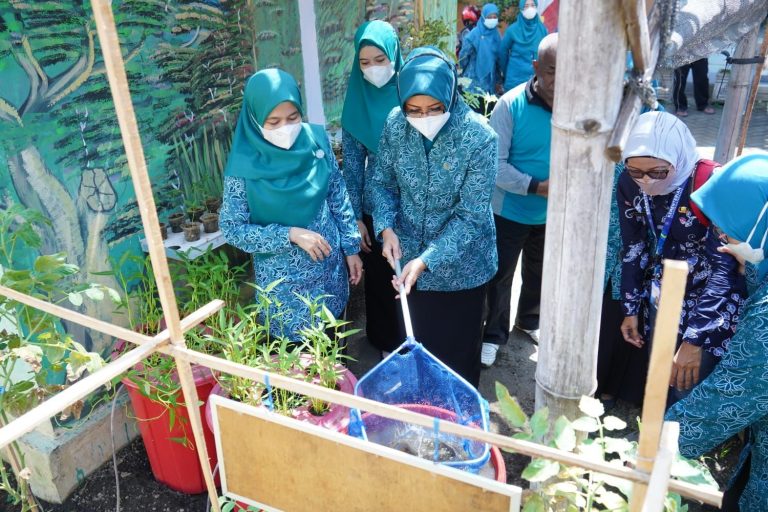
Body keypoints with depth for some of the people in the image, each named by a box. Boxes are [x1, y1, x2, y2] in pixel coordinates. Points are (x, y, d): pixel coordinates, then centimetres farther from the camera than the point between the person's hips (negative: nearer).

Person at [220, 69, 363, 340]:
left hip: (331, 268, 3)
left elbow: (339, 198, 2)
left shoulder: (316, 140, -9)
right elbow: (232, 229, -13)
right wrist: (290, 234, -21)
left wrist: (351, 248, 3)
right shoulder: (245, 165, -18)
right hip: (283, 282, -3)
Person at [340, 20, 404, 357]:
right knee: (380, 277, 14)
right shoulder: (357, 102, -5)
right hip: (376, 207, 1)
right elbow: (352, 165, 0)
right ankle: (387, 340, 38)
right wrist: (356, 217, -1)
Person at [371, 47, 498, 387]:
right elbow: (383, 182, 1)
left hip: (460, 265, -3)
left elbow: (471, 215, -22)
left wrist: (426, 260, -30)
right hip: (410, 256, 4)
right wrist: (387, 228, -16)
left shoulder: (479, 138, -24)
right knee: (421, 340, 24)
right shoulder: (395, 124, -13)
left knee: (458, 348, 16)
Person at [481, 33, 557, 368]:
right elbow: (496, 163, -20)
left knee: (539, 272, 24)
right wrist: (537, 186, -28)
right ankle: (494, 335, 32)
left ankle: (530, 320, 49)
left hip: (553, 213, 3)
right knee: (501, 274, 11)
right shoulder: (511, 105, -20)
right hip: (511, 211, -3)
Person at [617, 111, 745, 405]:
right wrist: (630, 309, 4)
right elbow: (633, 250, 0)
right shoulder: (629, 184, -13)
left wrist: (695, 338, -26)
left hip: (712, 303, -4)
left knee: (688, 387, 2)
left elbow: (726, 268, -24)